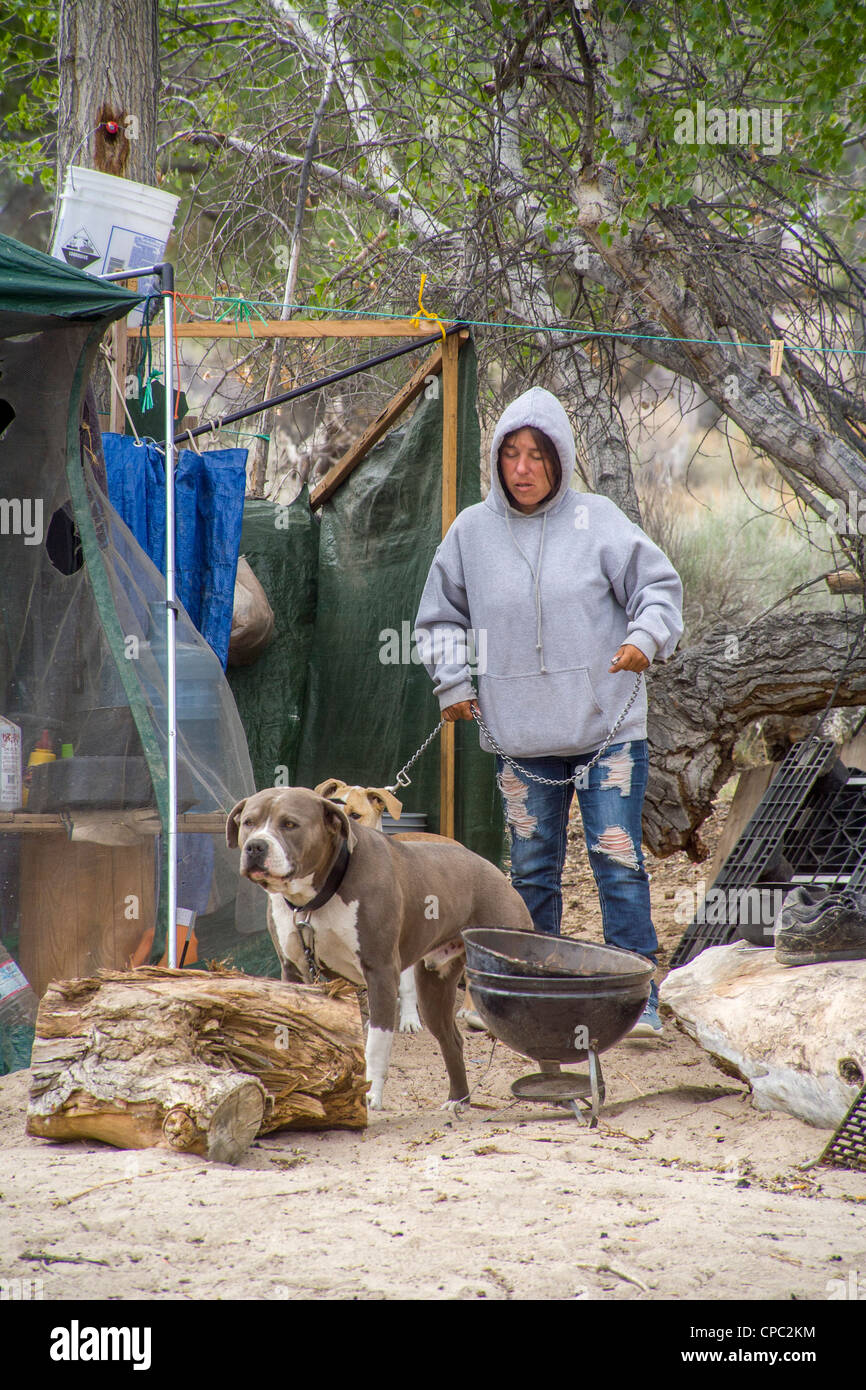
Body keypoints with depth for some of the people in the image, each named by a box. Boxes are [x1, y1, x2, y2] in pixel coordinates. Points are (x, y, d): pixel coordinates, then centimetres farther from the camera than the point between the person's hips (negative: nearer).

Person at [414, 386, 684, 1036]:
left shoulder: (597, 520, -4)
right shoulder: (472, 531, 4)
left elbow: (659, 584, -1)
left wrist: (646, 638, -18)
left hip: (608, 726, -3)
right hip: (521, 738, 3)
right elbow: (442, 616, 16)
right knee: (533, 870, 11)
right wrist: (453, 682, 5)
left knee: (618, 862, -5)